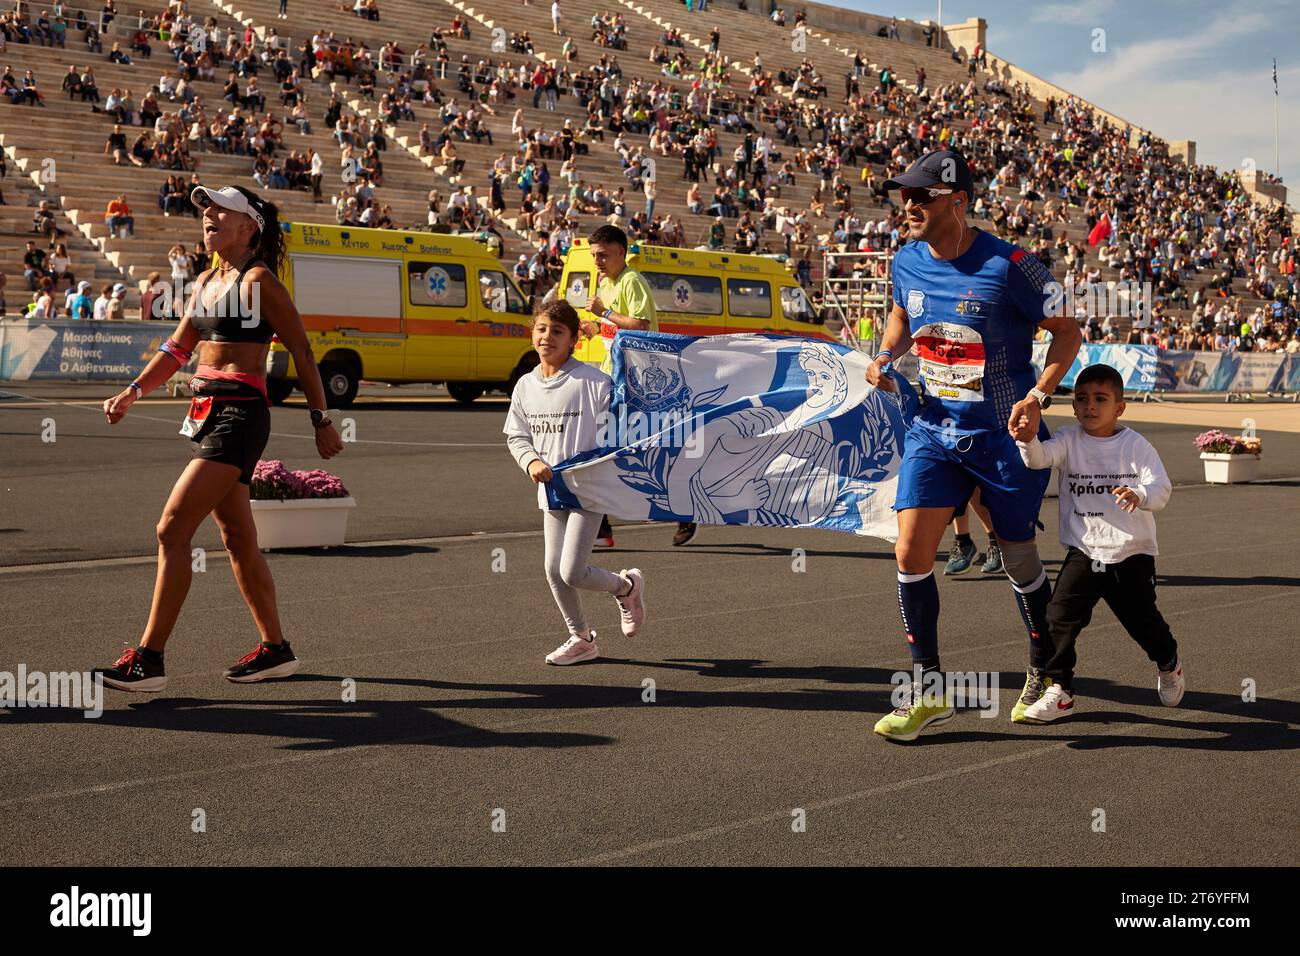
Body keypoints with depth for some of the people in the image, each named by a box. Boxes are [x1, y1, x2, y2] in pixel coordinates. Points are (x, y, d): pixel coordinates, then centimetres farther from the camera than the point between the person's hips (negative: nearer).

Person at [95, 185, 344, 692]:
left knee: (172, 529, -13)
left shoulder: (258, 280, -8)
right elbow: (178, 348, 21)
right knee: (237, 538, 13)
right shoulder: (207, 281, 16)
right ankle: (275, 649, 24)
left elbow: (302, 352, -7)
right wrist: (132, 392, 9)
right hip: (207, 416, 9)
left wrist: (321, 421, -6)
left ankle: (148, 659, -10)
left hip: (239, 417, -9)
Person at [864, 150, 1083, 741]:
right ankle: (928, 692, 6)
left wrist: (1038, 396, -21)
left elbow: (1067, 331, -8)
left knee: (1020, 560, 9)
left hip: (1005, 435, -4)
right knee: (910, 552, -8)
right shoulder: (907, 262, 1)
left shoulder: (1008, 266, -16)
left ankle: (1045, 676, 33)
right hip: (934, 430, 4)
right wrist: (885, 356, 2)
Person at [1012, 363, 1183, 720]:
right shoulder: (1069, 440, -2)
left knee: (1142, 620, 11)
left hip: (1131, 553, -1)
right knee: (1060, 617, -12)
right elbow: (1041, 457, -21)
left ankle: (1169, 663, 44)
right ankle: (1058, 690, -2)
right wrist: (1028, 441, -44)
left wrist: (1139, 494, -38)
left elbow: (1161, 488, -14)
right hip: (1083, 553, 1)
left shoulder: (1135, 445, -7)